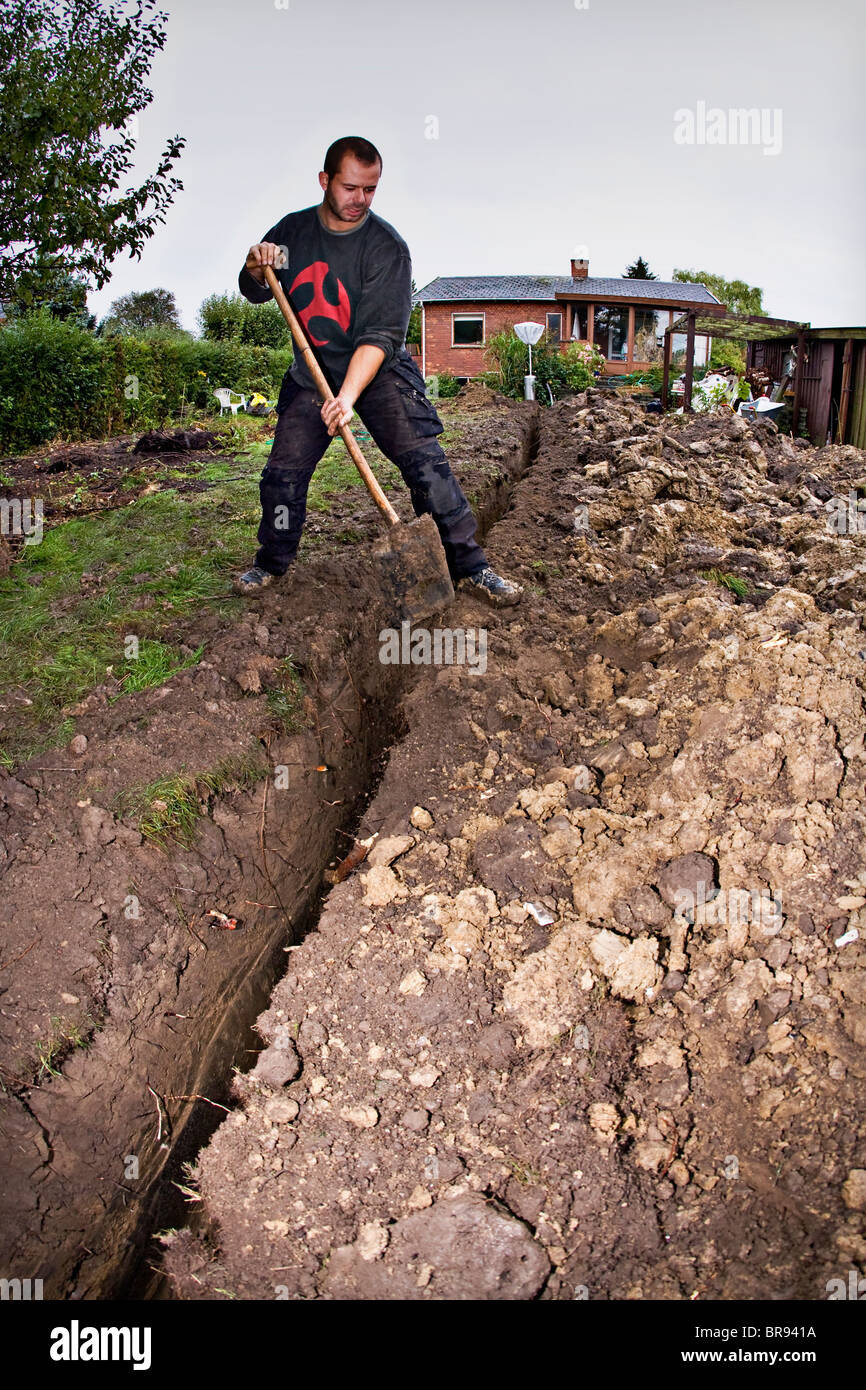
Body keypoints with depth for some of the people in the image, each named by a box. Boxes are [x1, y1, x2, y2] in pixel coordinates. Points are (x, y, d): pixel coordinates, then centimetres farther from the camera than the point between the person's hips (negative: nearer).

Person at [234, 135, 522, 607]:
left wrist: (348, 396, -36)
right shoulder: (293, 230, -2)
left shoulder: (387, 246, -15)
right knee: (283, 472, -1)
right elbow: (254, 292, 11)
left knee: (423, 459, -18)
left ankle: (469, 566, -12)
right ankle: (271, 562, 23)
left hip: (378, 372, -3)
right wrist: (256, 268, -15)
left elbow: (381, 334, -23)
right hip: (311, 374, 3)